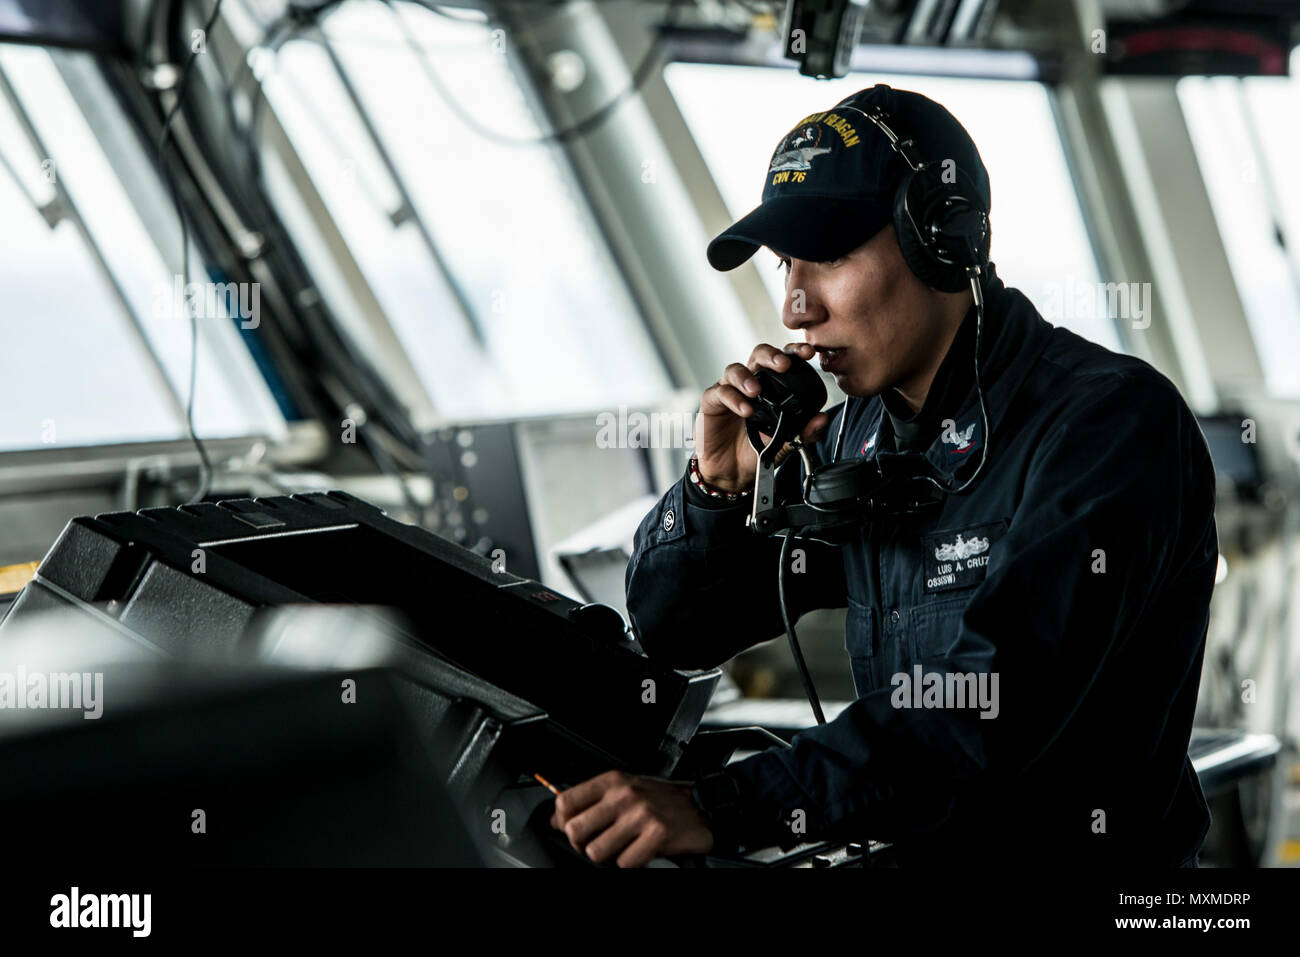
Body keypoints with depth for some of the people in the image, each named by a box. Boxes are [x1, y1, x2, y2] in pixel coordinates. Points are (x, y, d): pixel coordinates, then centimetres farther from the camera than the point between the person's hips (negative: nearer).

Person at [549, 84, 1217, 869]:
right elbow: (673, 630, 15)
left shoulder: (1114, 419, -13)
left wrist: (722, 808, -29)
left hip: (1084, 854, -5)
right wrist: (722, 483, -4)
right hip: (906, 856, 5)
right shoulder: (857, 436, 8)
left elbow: (998, 702, -25)